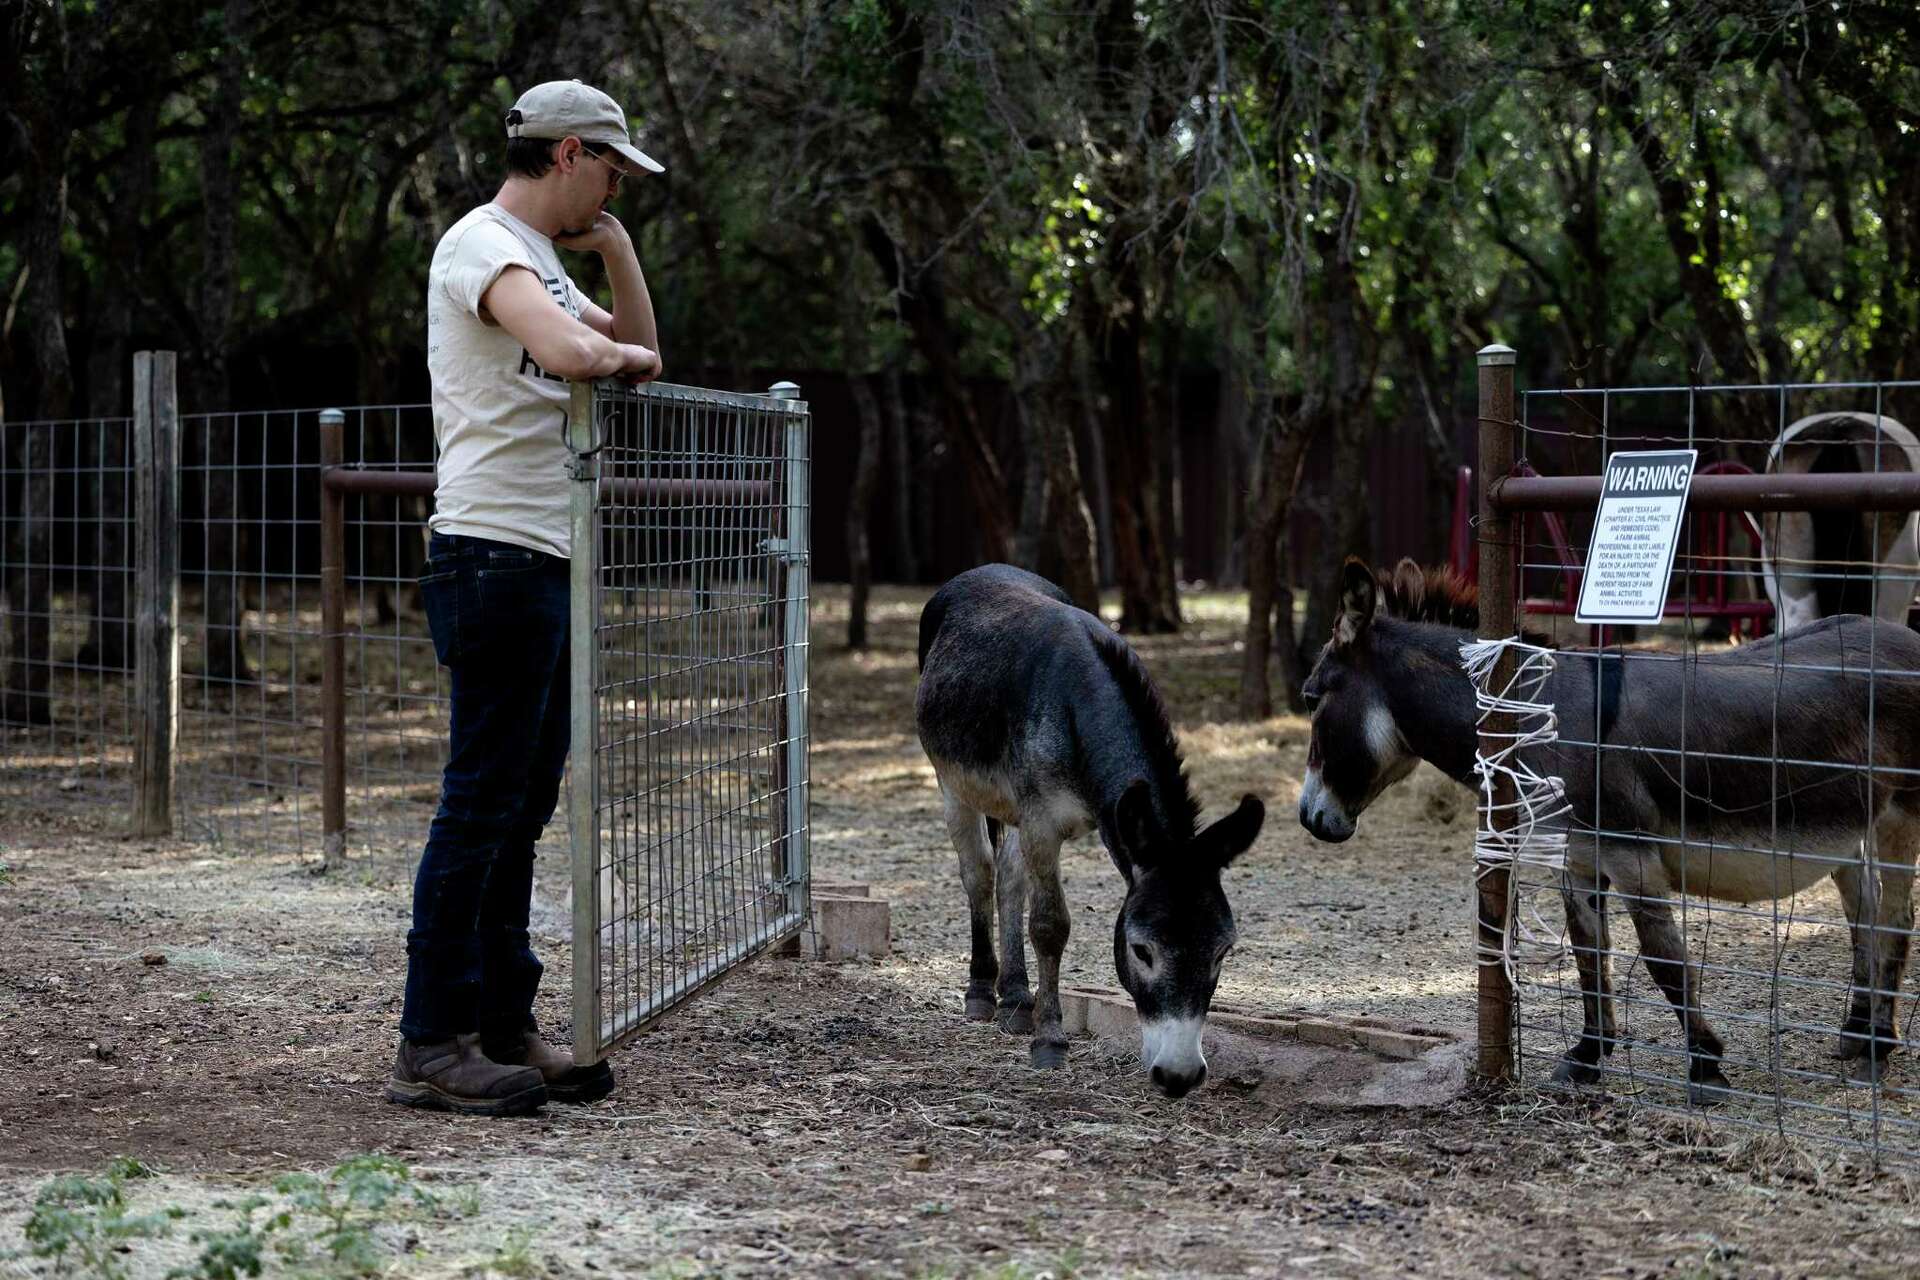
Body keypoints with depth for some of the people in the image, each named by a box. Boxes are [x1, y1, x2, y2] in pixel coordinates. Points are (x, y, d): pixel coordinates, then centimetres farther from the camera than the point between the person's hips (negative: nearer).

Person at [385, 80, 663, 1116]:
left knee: (522, 804, 11)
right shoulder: (482, 246, -11)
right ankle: (431, 1045, -4)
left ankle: (504, 1030, 17)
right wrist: (621, 351, -7)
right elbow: (571, 354, -29)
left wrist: (616, 250, 15)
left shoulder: (541, 261, 21)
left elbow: (638, 354, 27)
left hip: (547, 565, 10)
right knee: (482, 802, -8)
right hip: (495, 555, -10)